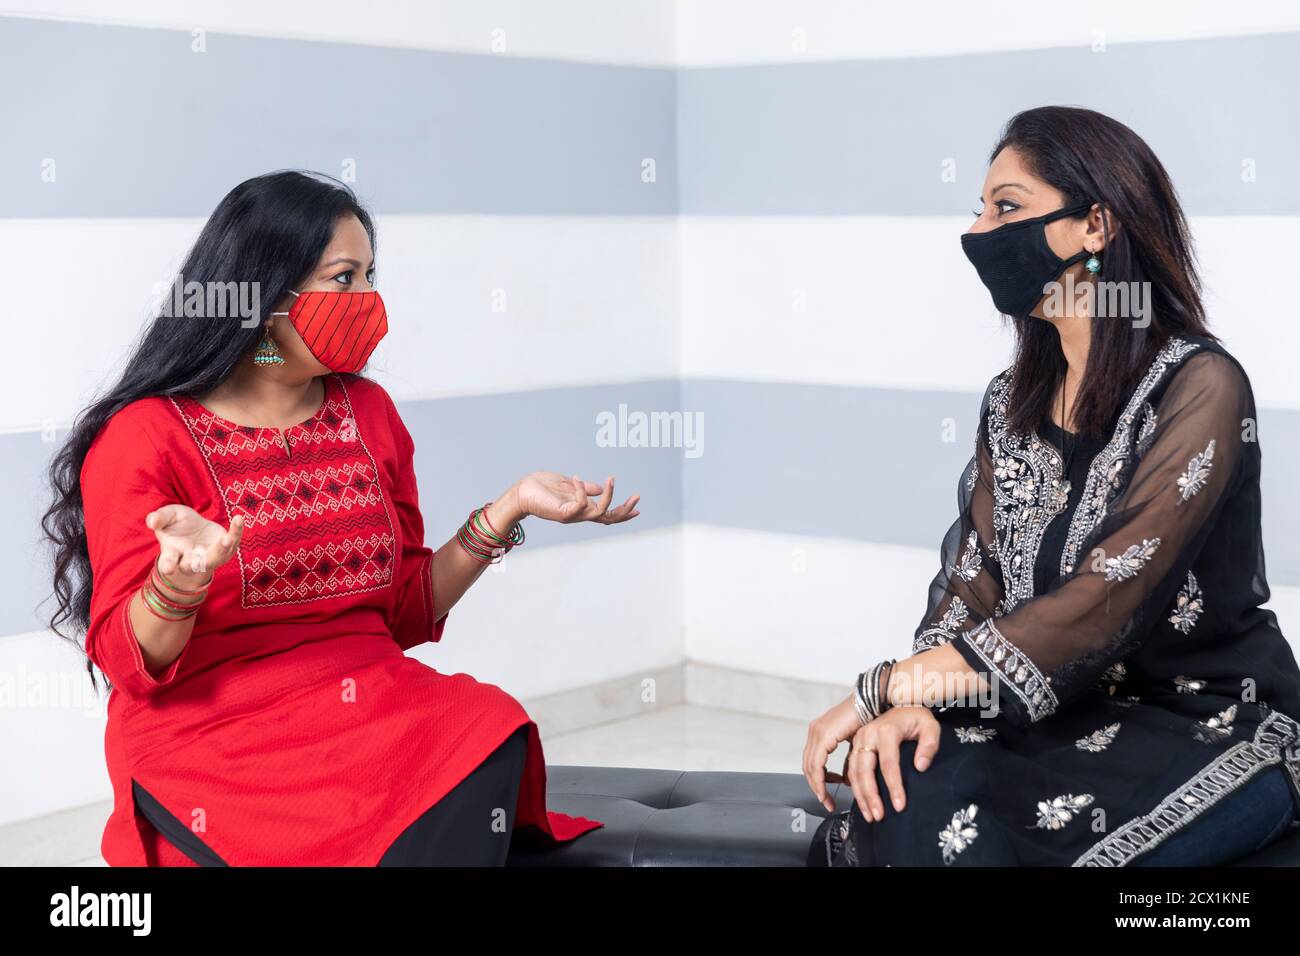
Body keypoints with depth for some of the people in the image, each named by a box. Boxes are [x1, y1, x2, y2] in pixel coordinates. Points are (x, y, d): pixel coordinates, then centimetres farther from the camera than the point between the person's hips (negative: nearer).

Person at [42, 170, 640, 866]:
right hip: (212, 736, -5)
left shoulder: (368, 412, 12)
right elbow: (128, 661, -6)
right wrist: (180, 581, -28)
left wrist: (510, 507, 3)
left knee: (491, 731, -27)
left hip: (372, 700, 6)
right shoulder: (145, 436, -5)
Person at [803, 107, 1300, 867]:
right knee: (906, 795, -28)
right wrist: (913, 702, -20)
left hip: (1217, 726, -4)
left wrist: (885, 686, -20)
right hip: (1065, 711, 5)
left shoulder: (1200, 389, -15)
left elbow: (1100, 606, -23)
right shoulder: (1013, 403, 8)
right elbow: (972, 583, 2)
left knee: (969, 831, -31)